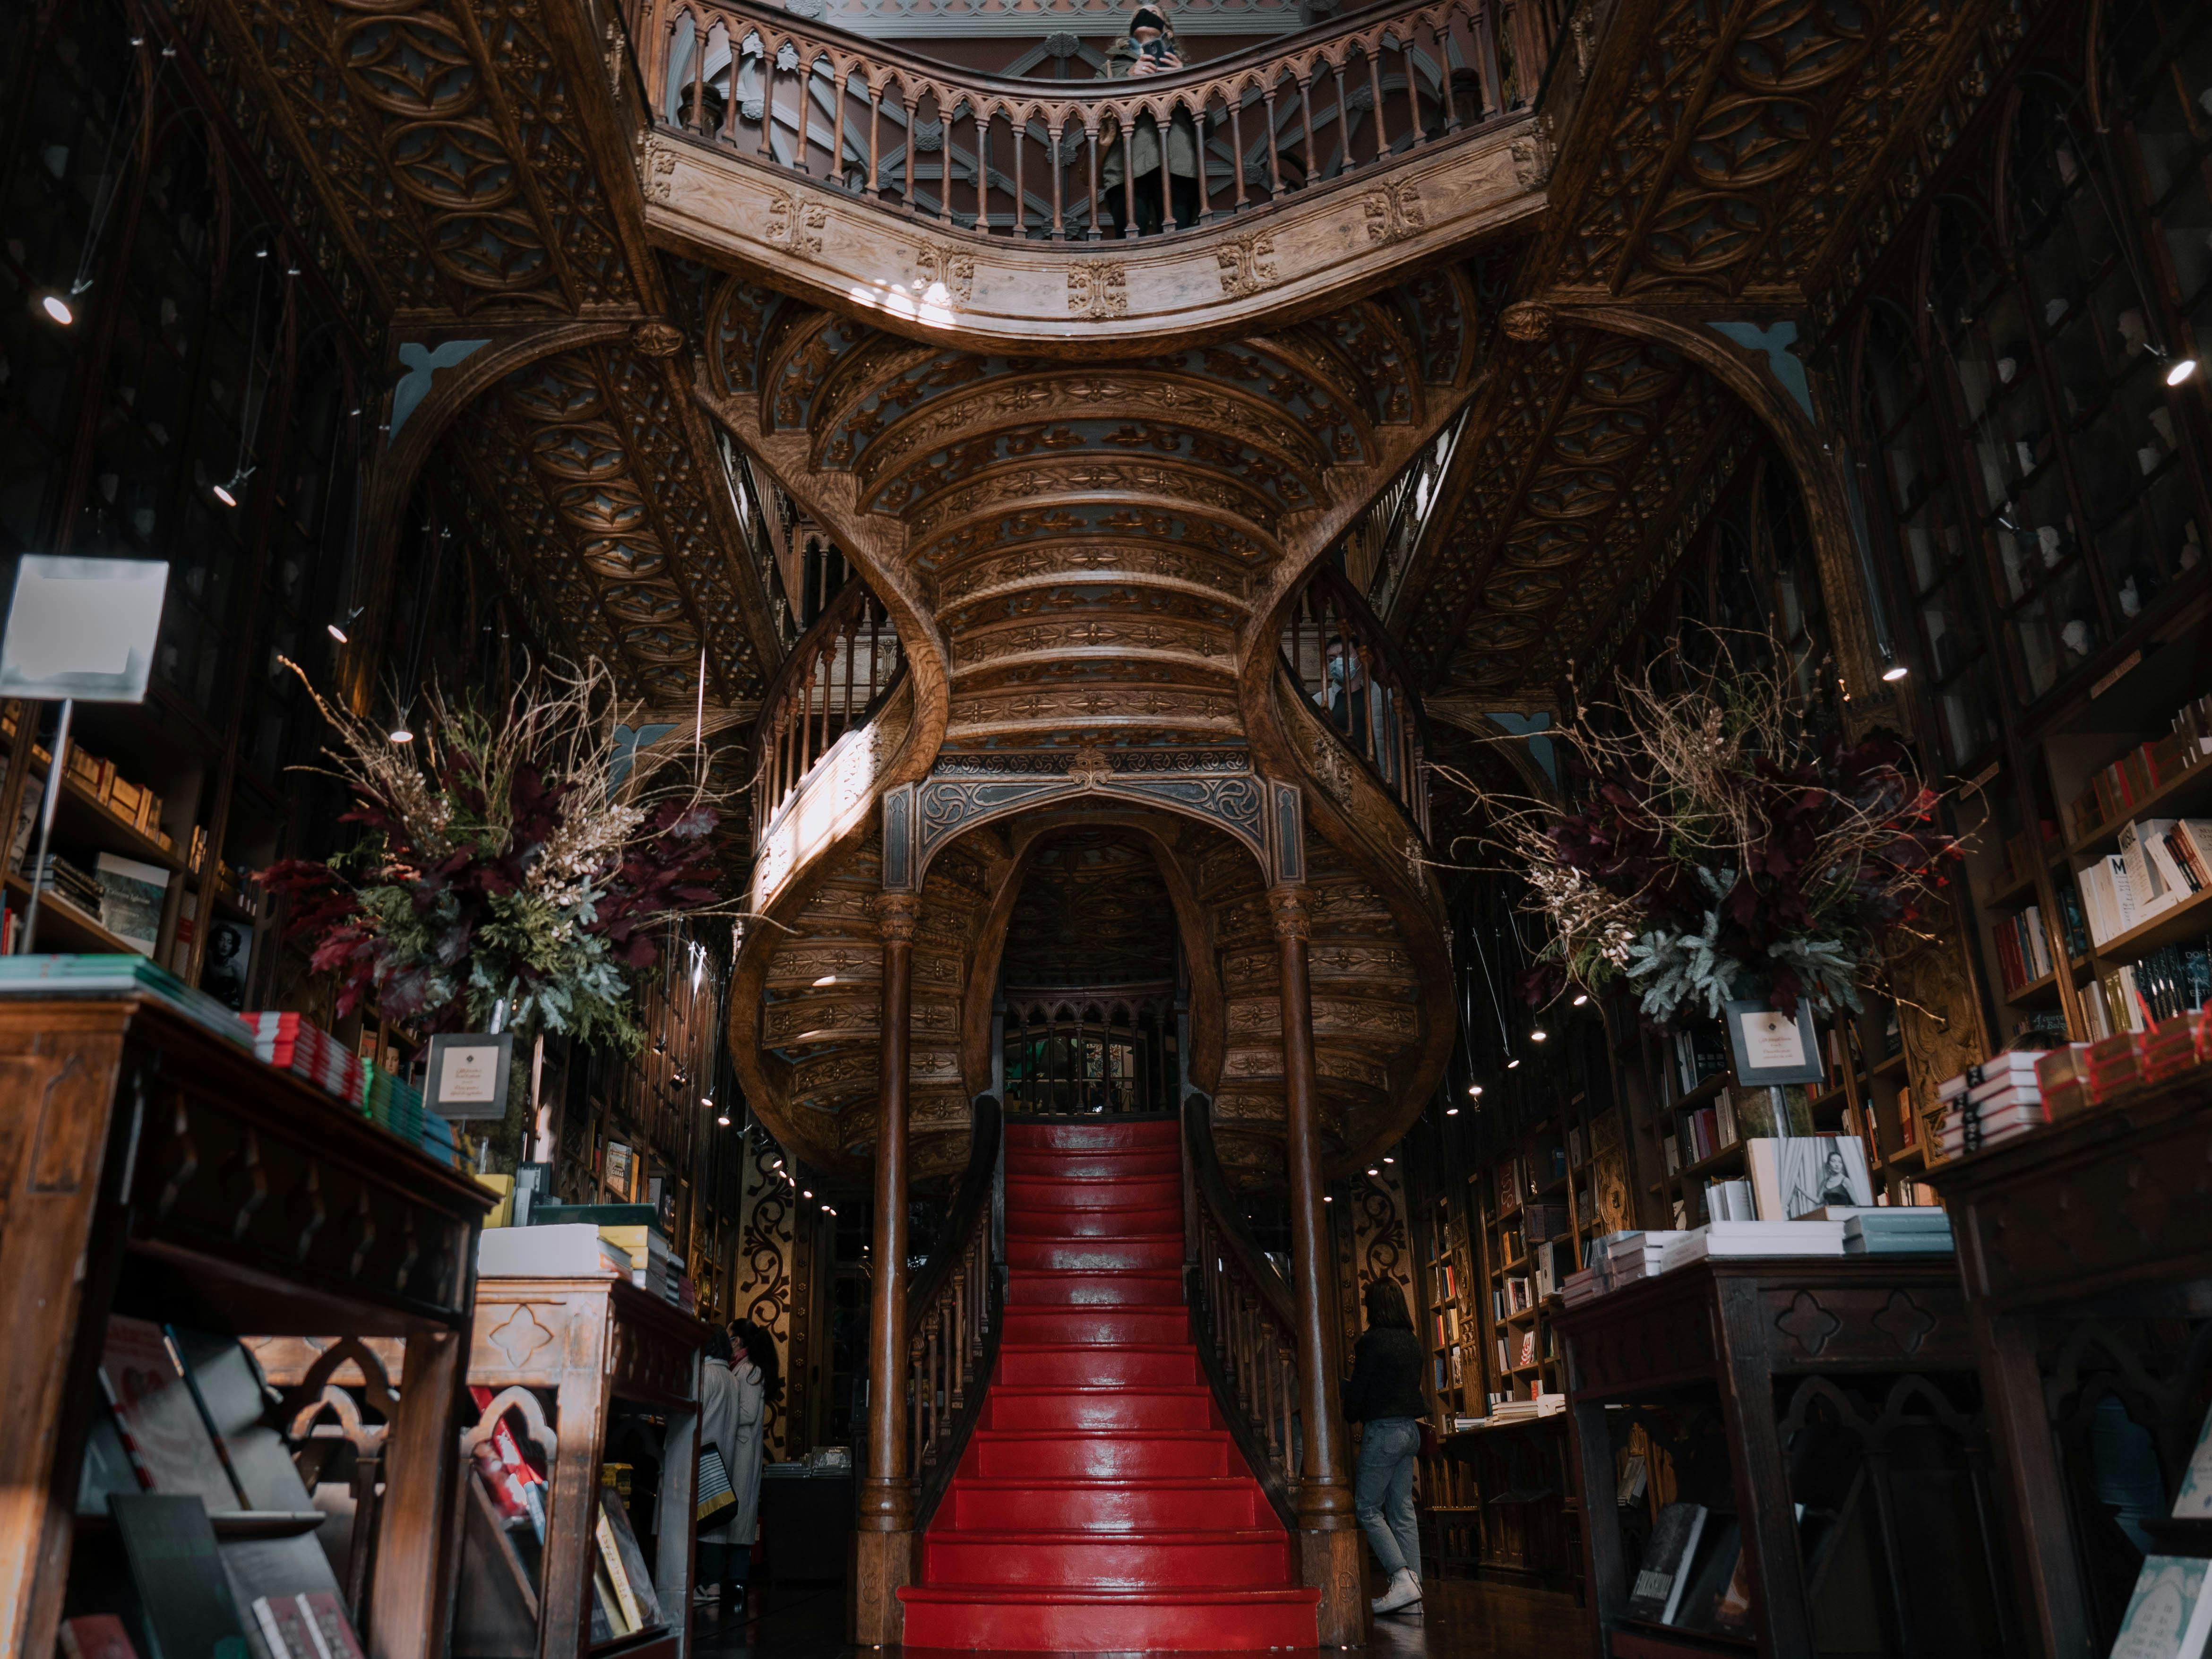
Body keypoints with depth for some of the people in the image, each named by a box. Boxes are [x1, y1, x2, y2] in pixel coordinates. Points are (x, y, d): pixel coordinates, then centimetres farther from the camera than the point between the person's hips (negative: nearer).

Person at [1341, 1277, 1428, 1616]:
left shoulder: (1372, 1341, -13)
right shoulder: (1412, 1342, 9)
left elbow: (1357, 1389, -10)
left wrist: (1351, 1416, 11)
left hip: (1383, 1430, -7)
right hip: (1411, 1429, 8)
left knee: (1367, 1508, 0)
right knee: (1402, 1512, 8)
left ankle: (1402, 1579, -12)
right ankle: (1413, 1596, 6)